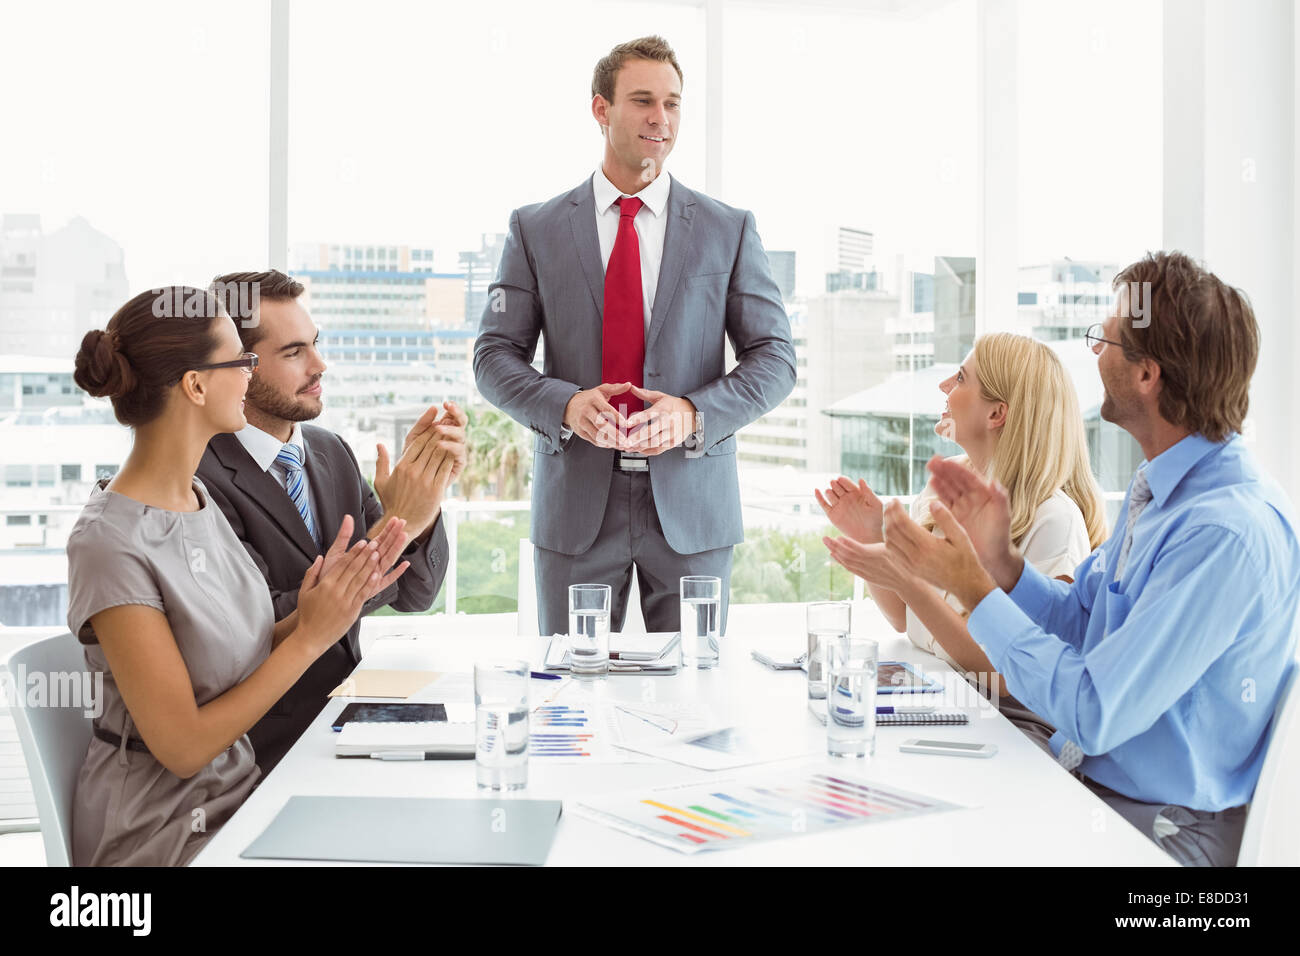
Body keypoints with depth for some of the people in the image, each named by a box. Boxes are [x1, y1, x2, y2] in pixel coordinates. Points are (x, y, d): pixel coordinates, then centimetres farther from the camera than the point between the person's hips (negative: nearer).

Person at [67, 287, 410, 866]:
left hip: (236, 790, 7)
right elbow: (183, 745, -19)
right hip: (160, 833, -7)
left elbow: (236, 660, 4)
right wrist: (309, 636, -17)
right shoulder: (109, 542, -21)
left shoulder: (197, 495, 4)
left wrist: (319, 608, -10)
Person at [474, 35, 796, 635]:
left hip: (692, 503, 0)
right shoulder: (536, 229, 6)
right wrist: (565, 404, -16)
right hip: (576, 504, 0)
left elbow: (774, 358, 3)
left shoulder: (729, 230, 6)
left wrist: (693, 413, -14)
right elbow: (495, 355, 4)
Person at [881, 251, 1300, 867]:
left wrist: (972, 588, -19)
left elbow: (1094, 714, -26)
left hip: (1160, 823, -8)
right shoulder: (1156, 487, 5)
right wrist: (1000, 560, -6)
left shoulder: (1231, 533, -26)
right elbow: (1077, 624, 10)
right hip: (1079, 776, 8)